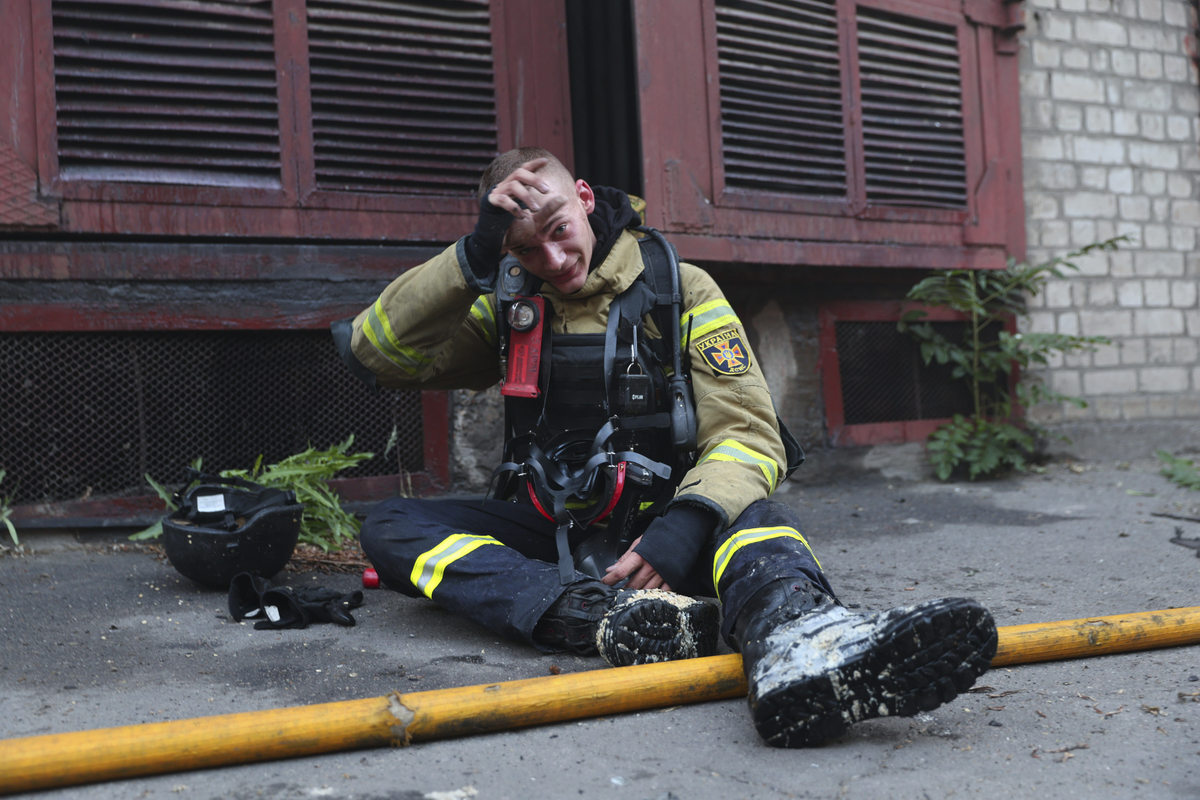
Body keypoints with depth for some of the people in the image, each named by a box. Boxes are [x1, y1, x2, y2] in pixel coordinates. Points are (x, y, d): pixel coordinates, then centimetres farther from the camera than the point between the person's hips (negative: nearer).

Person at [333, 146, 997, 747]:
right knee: (389, 526, -20)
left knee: (758, 521, -33)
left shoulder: (682, 292, 1)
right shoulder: (506, 304, 8)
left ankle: (791, 641, -70)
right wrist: (475, 253, -13)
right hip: (550, 536, 3)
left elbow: (749, 433, -8)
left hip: (658, 528, -2)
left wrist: (685, 525, -29)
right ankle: (607, 619, -42)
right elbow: (372, 353, -2)